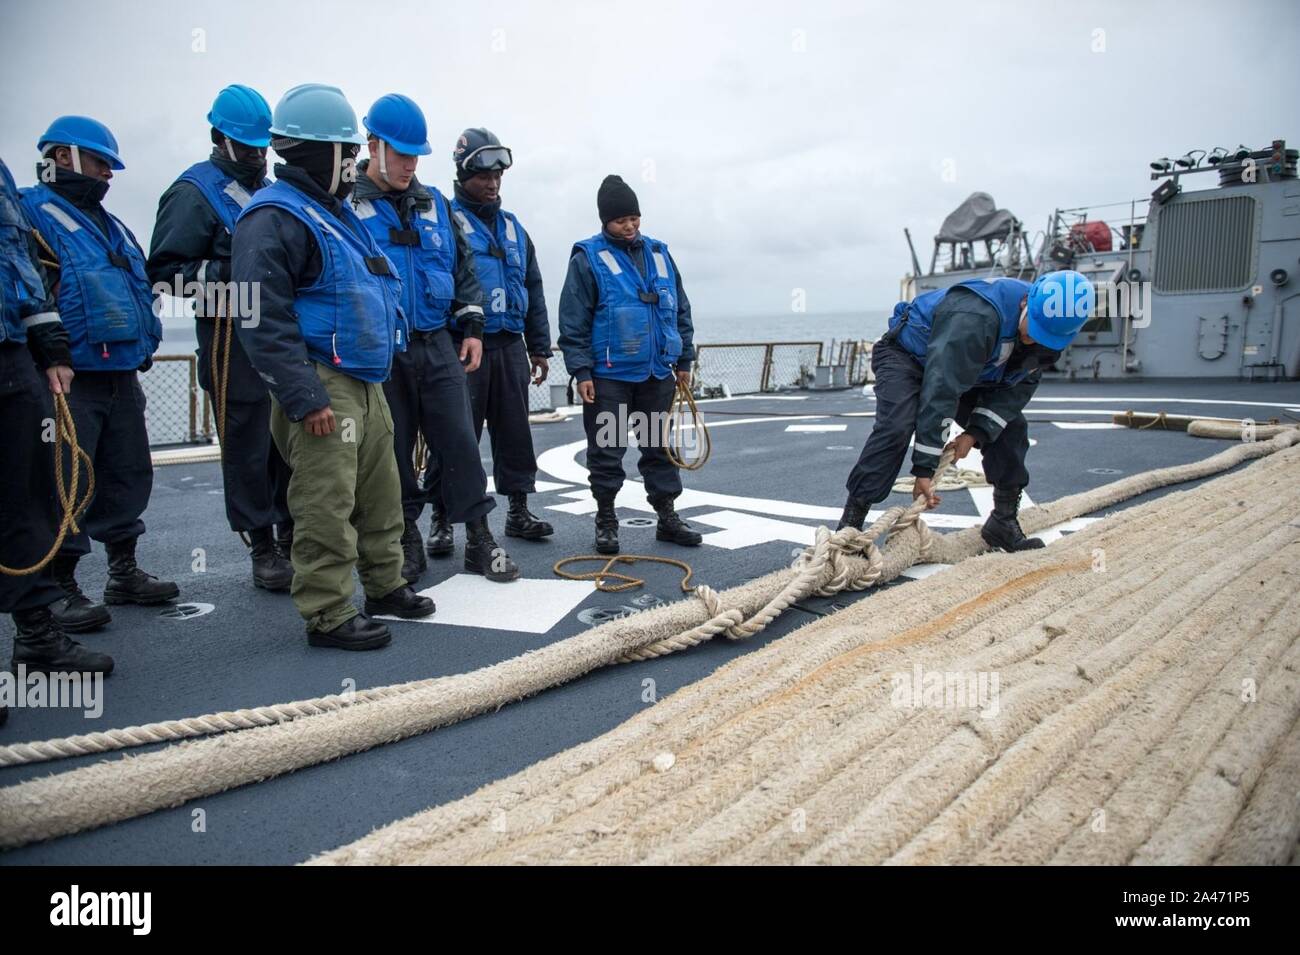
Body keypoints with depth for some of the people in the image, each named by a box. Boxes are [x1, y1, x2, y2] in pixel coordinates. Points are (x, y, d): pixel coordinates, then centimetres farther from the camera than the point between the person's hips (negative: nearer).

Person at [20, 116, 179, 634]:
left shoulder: (111, 225, 21)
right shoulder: (31, 213, -5)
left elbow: (139, 289, 28)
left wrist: (144, 344, 21)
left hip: (122, 377, 8)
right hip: (69, 381, -8)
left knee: (128, 475, 13)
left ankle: (124, 573, 25)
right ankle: (61, 588, 6)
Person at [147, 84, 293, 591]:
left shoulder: (270, 190, 19)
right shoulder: (194, 193, -4)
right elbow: (165, 270, -10)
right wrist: (230, 273, -20)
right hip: (235, 341, -7)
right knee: (247, 447, 0)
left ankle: (294, 532, 25)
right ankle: (263, 547, 11)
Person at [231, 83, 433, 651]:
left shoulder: (336, 211, 19)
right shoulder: (275, 216, -12)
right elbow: (264, 321, -20)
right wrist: (304, 399, -24)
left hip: (365, 383, 10)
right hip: (323, 386, -10)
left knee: (381, 493, 16)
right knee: (326, 504, -5)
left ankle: (385, 586, 30)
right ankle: (328, 615, 5)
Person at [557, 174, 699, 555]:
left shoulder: (659, 253, 12)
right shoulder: (588, 259, -4)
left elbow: (681, 311, 16)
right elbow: (573, 322, -7)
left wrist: (684, 360, 14)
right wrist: (581, 371, -13)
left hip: (658, 373, 5)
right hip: (609, 376, -4)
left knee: (660, 446, 11)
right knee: (606, 450, 3)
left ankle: (667, 517, 21)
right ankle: (606, 521, 16)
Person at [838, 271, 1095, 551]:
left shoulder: (1049, 328, -15)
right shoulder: (975, 316, -41)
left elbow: (1019, 388, -9)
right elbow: (939, 391, -43)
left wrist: (976, 433, -24)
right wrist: (924, 468, -42)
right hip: (907, 356, -7)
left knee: (1011, 425, -2)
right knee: (896, 428, -30)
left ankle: (1005, 520, 9)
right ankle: (850, 522, -26)